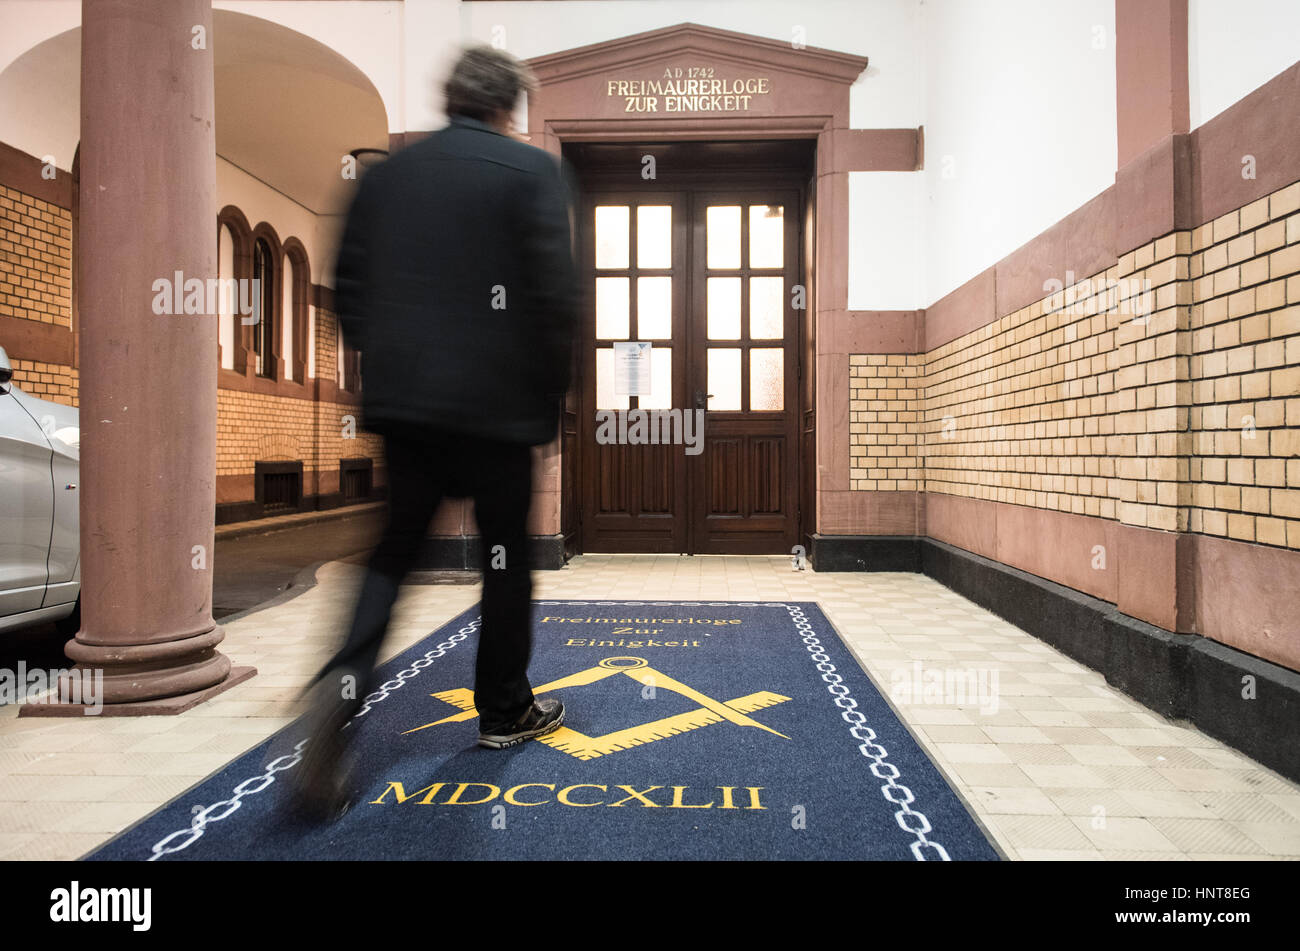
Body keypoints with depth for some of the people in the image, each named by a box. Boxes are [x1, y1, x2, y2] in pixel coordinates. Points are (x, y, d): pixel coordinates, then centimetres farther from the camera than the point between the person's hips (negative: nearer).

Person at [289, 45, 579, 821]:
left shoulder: (385, 174, 11)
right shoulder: (532, 170, -3)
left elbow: (348, 286, 11)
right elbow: (556, 297, -11)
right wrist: (550, 399, -1)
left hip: (401, 399, 4)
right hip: (496, 402, -3)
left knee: (395, 549, 14)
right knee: (507, 553, 11)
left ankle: (344, 686, -5)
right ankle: (506, 711, 26)